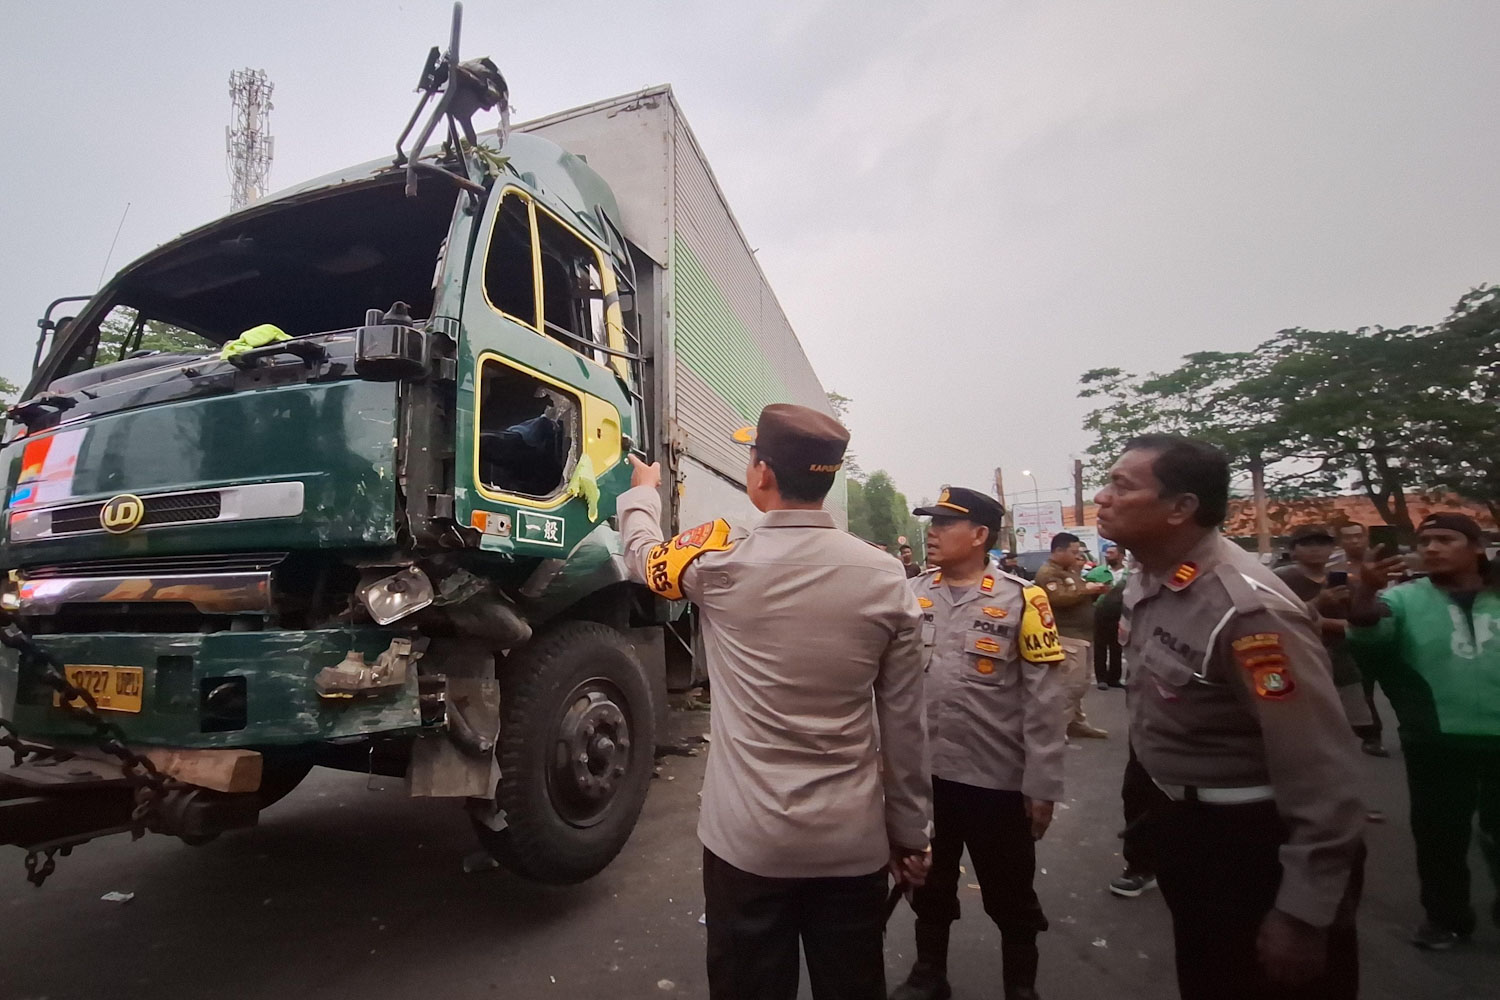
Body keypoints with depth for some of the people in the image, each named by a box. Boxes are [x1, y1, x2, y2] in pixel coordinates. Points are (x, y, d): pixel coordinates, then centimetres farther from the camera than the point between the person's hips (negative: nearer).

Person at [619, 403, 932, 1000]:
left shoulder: (721, 560, -13)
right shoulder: (886, 578, -7)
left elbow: (643, 556, 10)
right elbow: (903, 724, -2)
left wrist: (644, 490, 29)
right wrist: (909, 830, 11)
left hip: (749, 840, -2)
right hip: (853, 840, 3)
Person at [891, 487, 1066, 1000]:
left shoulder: (1021, 599, -11)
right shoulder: (911, 595, -1)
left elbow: (1044, 699, -10)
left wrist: (1042, 785, -9)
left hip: (998, 778, -3)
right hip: (922, 774, 4)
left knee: (1010, 895, 17)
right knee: (929, 885, 22)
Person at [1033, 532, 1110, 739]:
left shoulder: (1070, 571, 20)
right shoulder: (1048, 573, -12)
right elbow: (1058, 598, -26)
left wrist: (1095, 591, 10)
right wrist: (1085, 589, -19)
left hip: (1081, 635, 11)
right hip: (1066, 636, -10)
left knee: (1081, 683, 16)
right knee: (1071, 684, -12)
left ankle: (1077, 722, 26)